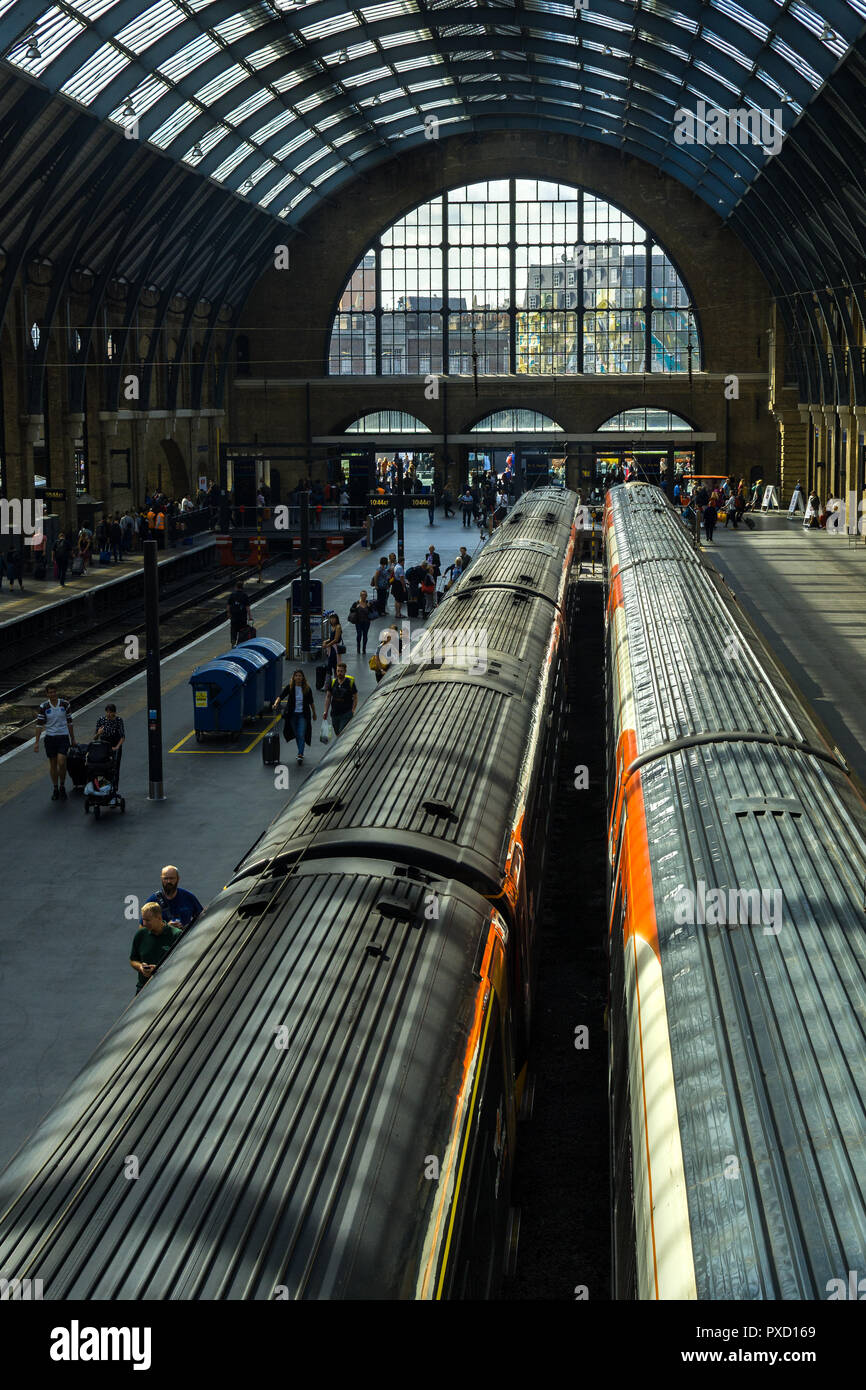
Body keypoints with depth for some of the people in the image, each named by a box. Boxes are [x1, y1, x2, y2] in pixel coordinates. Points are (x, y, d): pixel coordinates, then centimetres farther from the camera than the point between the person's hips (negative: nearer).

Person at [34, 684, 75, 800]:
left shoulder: (65, 704, -1)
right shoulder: (43, 707, -4)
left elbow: (69, 722, 9)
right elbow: (39, 724, -2)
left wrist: (73, 739, 13)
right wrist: (37, 742, -6)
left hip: (63, 737, -1)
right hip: (50, 737, 1)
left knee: (61, 763, -14)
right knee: (53, 765, 7)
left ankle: (62, 786, 6)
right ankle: (55, 789, 20)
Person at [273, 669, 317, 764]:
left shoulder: (307, 689, -2)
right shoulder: (289, 687, -4)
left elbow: (311, 702, 9)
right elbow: (281, 696, -16)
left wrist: (314, 713, 18)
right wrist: (276, 704, -35)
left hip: (303, 715, -1)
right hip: (292, 715, 1)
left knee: (301, 735, -12)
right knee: (296, 735, 11)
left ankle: (300, 755, -16)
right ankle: (301, 752, 28)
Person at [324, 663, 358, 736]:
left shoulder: (350, 682, -6)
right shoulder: (333, 682, 4)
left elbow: (355, 698, -2)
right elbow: (328, 697, 10)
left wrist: (352, 711, -11)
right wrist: (326, 711, 6)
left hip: (346, 713, -5)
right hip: (334, 713, 5)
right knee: (337, 734, 12)